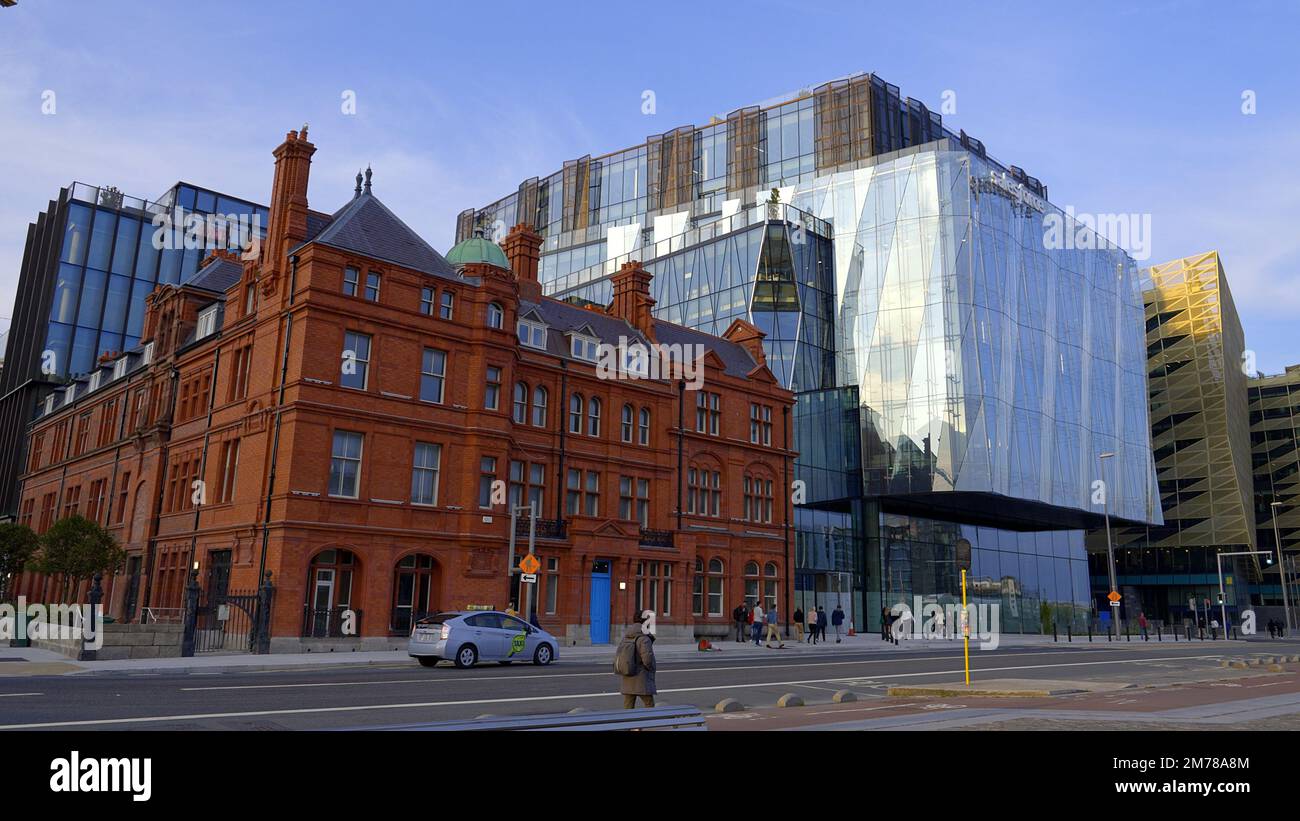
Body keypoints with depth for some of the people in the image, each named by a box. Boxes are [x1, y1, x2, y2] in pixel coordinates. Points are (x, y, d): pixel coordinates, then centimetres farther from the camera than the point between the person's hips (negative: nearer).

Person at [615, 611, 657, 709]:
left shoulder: (625, 638, 7)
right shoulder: (644, 639, -15)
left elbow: (617, 656, 8)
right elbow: (648, 659, -21)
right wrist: (651, 669, -3)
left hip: (627, 680, 7)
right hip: (641, 680, -7)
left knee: (628, 707, 8)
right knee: (649, 704, 6)